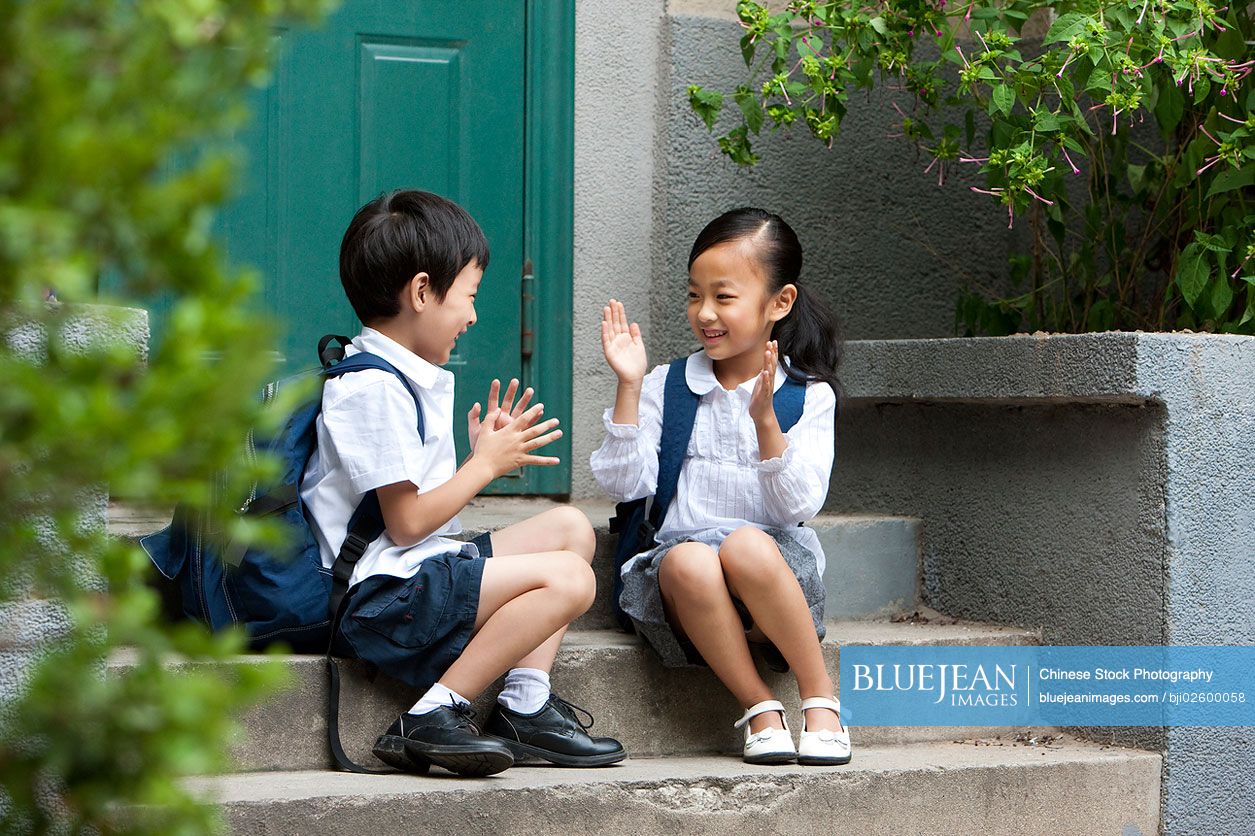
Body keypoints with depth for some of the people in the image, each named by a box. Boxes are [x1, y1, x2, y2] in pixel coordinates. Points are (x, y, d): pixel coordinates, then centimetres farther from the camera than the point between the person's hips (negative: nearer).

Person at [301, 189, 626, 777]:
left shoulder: (412, 376, 17)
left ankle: (524, 706, 2)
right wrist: (487, 464, -7)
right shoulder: (372, 388, -17)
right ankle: (431, 719, -18)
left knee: (570, 526, 14)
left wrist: (487, 454, 11)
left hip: (425, 567, 11)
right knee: (568, 579, -20)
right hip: (381, 594, -11)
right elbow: (407, 522, -19)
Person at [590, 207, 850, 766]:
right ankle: (758, 707, -20)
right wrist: (629, 388, -8)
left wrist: (764, 420, -19)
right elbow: (625, 484, 0)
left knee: (745, 545, -36)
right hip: (681, 591, 1)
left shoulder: (808, 396, 5)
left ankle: (820, 698, -20)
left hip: (779, 573, -1)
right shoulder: (666, 388, 10)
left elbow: (800, 505, -6)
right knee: (687, 561, -35)